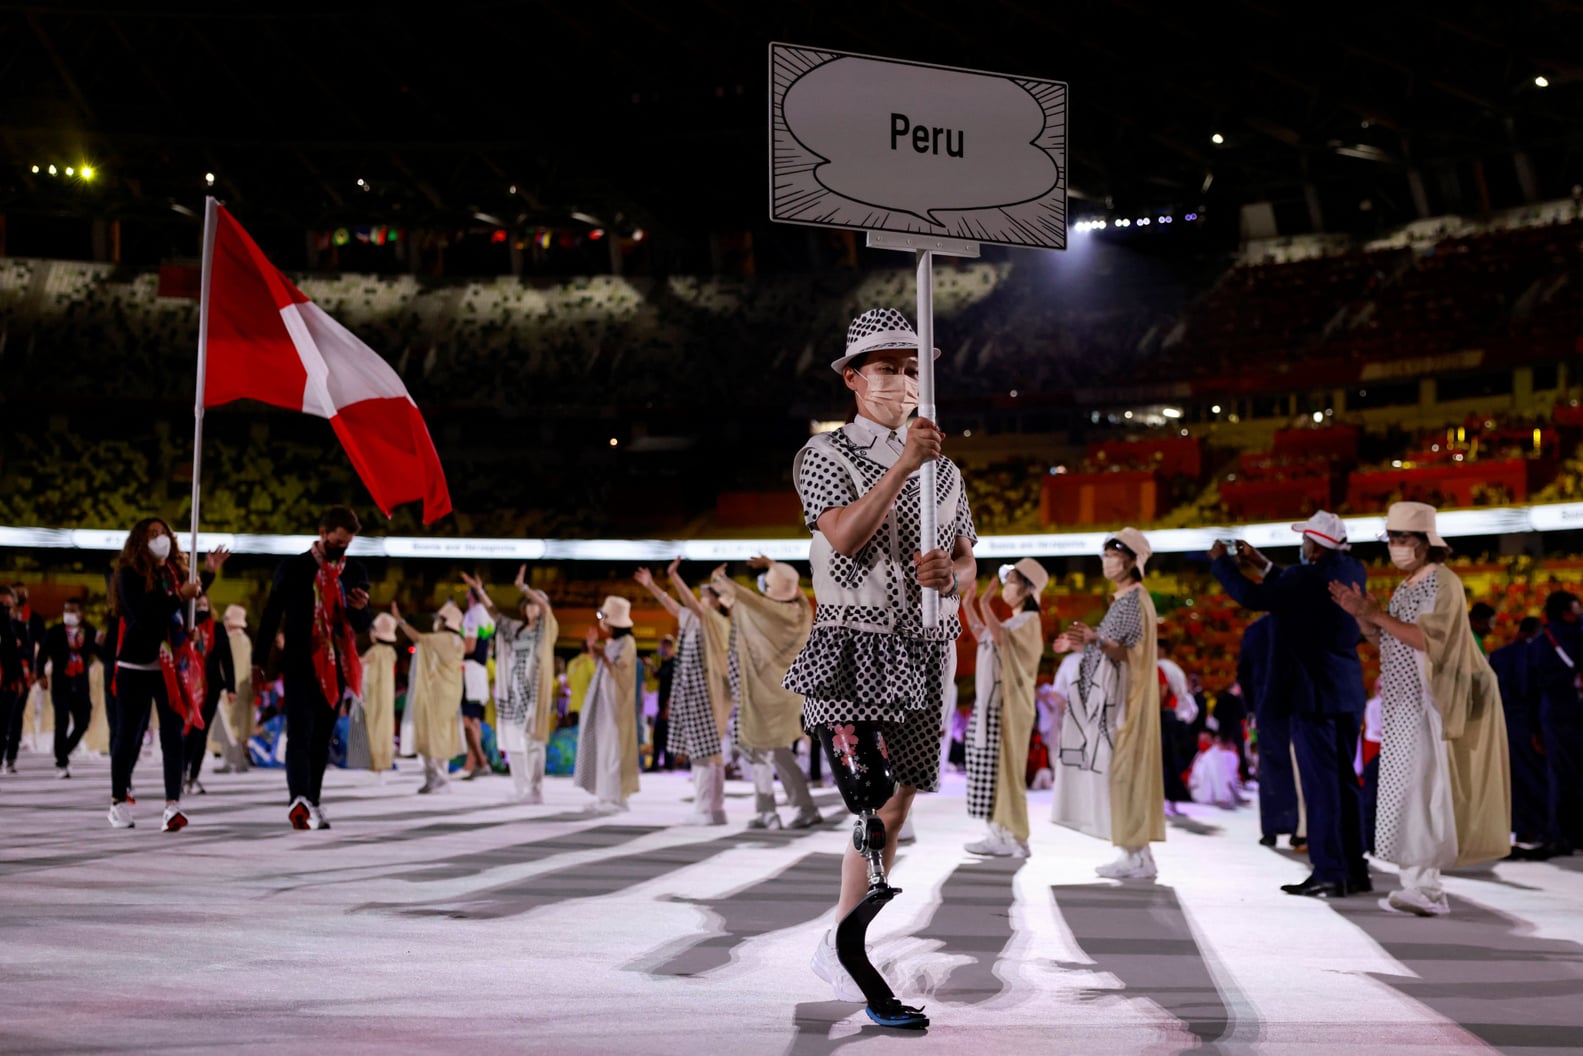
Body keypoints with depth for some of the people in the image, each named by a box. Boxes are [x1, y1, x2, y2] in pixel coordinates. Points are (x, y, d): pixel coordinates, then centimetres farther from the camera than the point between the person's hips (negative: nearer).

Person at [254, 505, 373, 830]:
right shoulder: (293, 568, -1)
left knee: (323, 737, 9)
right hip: (299, 665, -4)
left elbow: (363, 626, 10)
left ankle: (312, 804, 16)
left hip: (336, 668, 4)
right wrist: (258, 662, 1)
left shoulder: (356, 572, 8)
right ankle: (299, 800, -27)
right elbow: (271, 615, 3)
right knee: (300, 732, -15)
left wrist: (360, 609, -14)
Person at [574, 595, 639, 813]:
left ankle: (615, 798, -7)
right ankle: (607, 795, 12)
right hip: (603, 701, 9)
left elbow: (620, 672, -18)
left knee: (612, 746, -9)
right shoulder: (611, 642, 13)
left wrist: (603, 656, -27)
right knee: (602, 745, 8)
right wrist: (592, 648, 9)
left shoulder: (627, 642, -12)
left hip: (615, 703, -9)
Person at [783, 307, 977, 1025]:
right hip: (854, 653, -6)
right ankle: (846, 949, 0)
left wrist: (949, 575, -8)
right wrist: (903, 465, -24)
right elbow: (844, 536, -18)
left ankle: (840, 946, 23)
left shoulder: (943, 469, 16)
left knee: (897, 805, 9)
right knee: (875, 809, -13)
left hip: (923, 657, 6)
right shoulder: (824, 455, -1)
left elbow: (968, 566, 15)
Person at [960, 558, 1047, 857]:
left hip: (1009, 705, -9)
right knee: (993, 770, 9)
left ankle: (1014, 839, -5)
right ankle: (1000, 835, 13)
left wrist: (985, 606, -34)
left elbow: (1002, 639, -28)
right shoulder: (1011, 622, 19)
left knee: (1005, 768, -8)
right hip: (991, 703, 9)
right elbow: (983, 639, 31)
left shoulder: (1029, 621, -10)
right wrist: (968, 606, 23)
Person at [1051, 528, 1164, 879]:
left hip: (1124, 698, -10)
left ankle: (1139, 857, -6)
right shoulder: (1123, 599, 17)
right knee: (1119, 772, 8)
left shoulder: (1135, 600, -11)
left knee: (1125, 770, -9)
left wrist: (1096, 639, -31)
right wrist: (1082, 645, 19)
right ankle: (1135, 854, 11)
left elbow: (1132, 655, -18)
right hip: (1111, 699, 10)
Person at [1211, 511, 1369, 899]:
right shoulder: (1351, 572, 7)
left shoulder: (1309, 576, -18)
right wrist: (1263, 565, 22)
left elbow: (1253, 597, -19)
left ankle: (1329, 873, -2)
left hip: (1313, 693, -8)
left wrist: (1222, 562, -5)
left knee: (1319, 781, -4)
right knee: (1344, 779, 14)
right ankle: (1354, 869, 19)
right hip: (1347, 693, 8)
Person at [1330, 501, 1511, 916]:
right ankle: (1425, 886, 9)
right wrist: (1359, 615, 1)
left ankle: (1422, 886, -13)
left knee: (1419, 787, -13)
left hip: (1427, 706, -9)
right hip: (1403, 709, 9)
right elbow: (1386, 642, 16)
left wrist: (1380, 616, -19)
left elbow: (1429, 640, -20)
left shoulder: (1443, 584, -9)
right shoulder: (1406, 587, 17)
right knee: (1410, 789, 6)